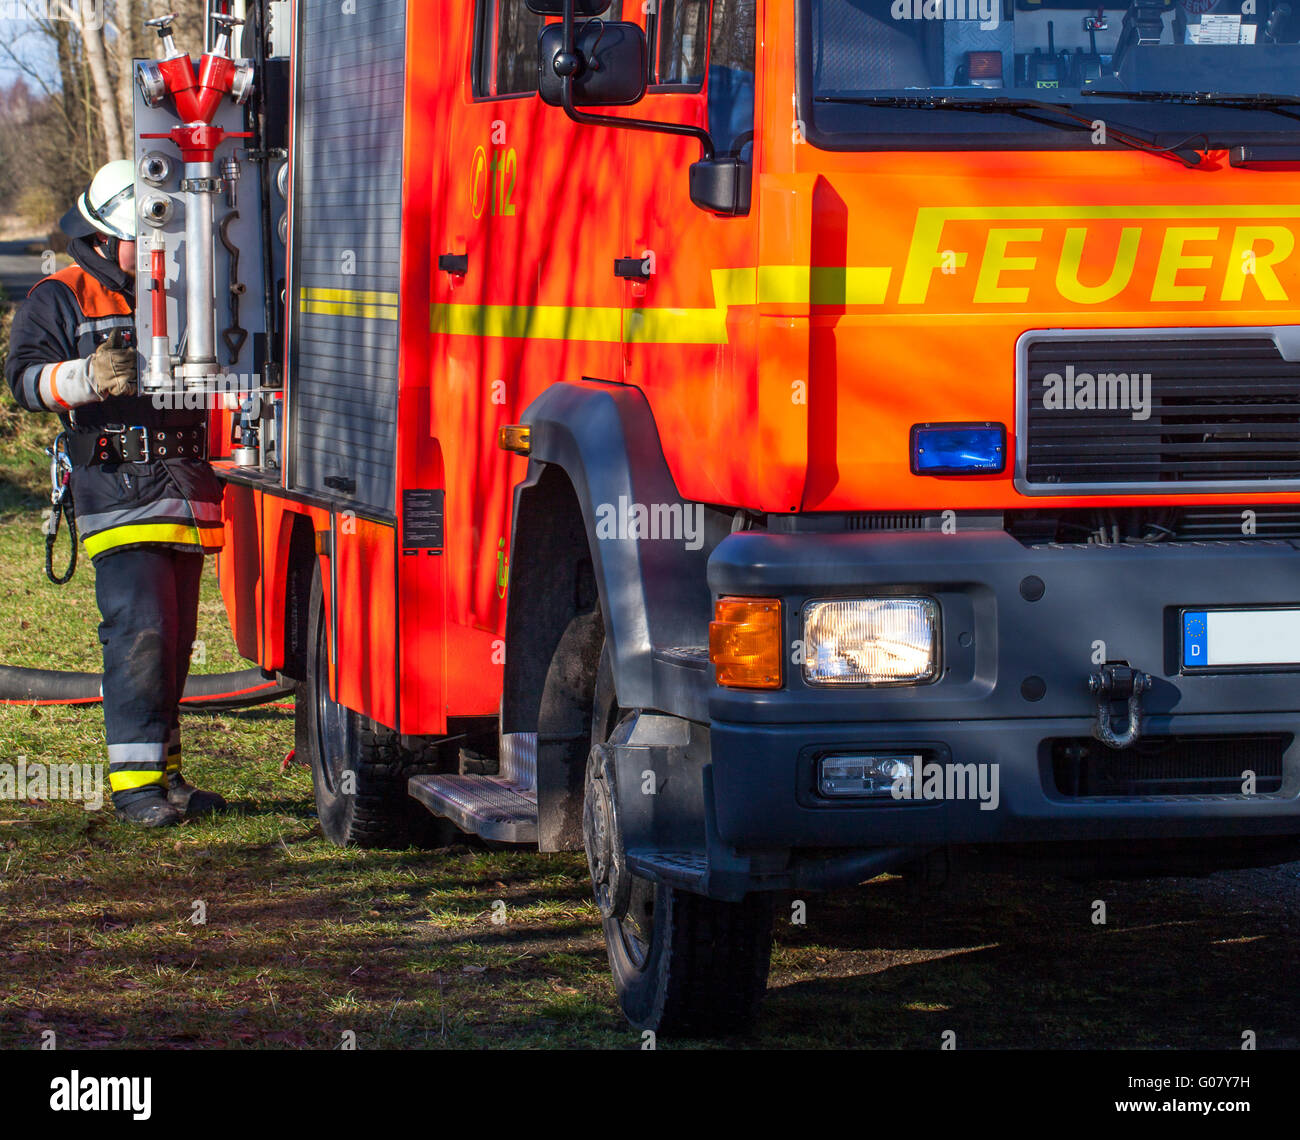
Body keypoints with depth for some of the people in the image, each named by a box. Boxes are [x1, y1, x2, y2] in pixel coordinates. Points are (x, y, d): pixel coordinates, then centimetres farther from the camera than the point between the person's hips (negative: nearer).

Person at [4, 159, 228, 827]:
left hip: (187, 494, 6)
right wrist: (87, 377, -28)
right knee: (138, 632, -16)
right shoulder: (60, 299, 3)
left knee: (174, 640, 9)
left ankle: (163, 773, 16)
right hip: (118, 495, -6)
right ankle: (134, 780, -16)